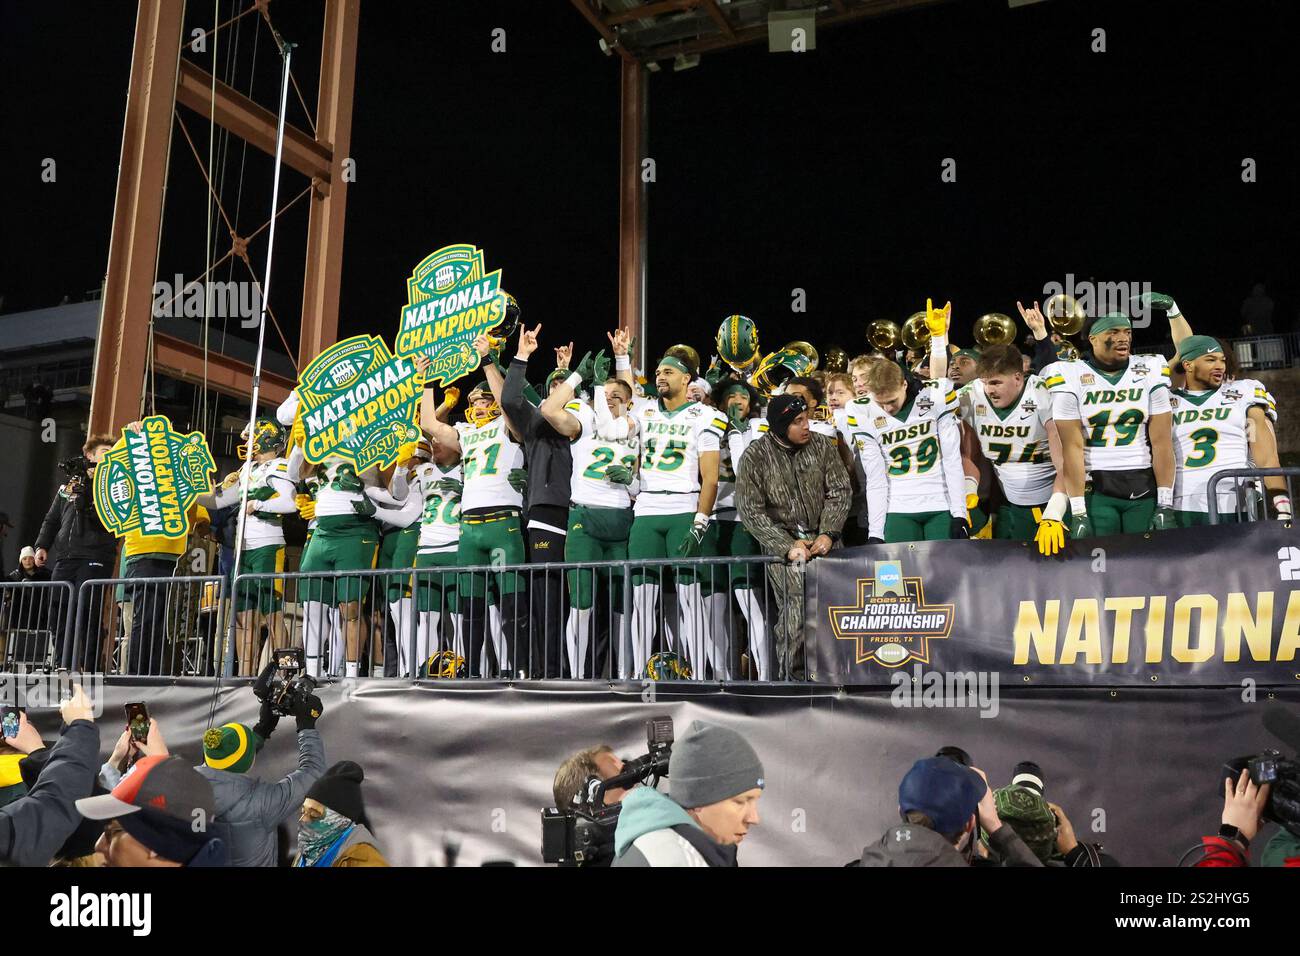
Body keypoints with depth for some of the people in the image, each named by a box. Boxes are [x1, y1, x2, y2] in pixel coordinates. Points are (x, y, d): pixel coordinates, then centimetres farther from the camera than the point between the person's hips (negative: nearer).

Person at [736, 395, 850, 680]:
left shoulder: (822, 445, 6)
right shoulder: (755, 456, -3)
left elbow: (839, 491, 6)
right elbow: (750, 510, -6)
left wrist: (828, 534, -9)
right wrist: (787, 545, -14)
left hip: (822, 537, 3)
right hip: (782, 540, -3)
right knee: (799, 601, -20)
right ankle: (791, 674, -8)